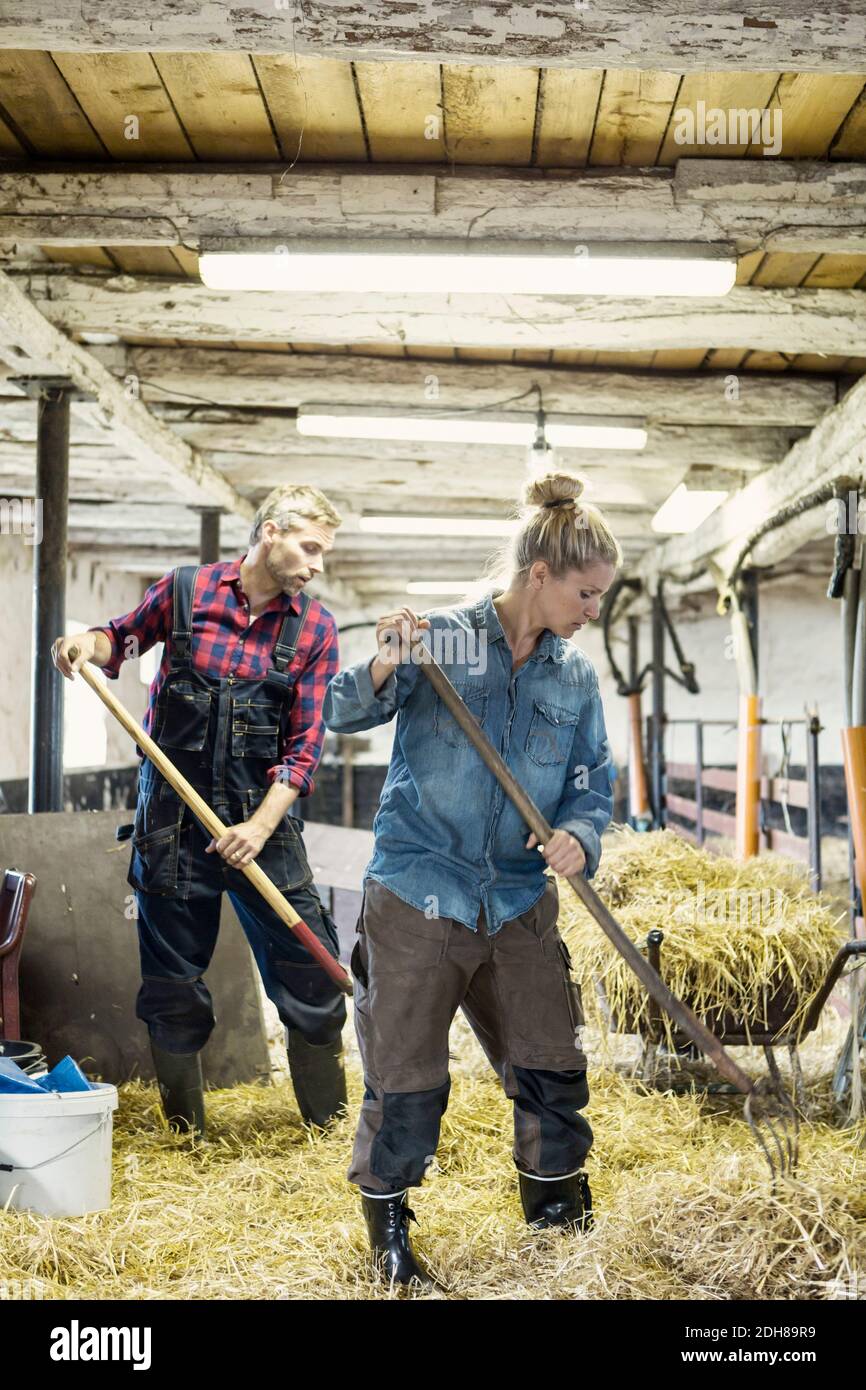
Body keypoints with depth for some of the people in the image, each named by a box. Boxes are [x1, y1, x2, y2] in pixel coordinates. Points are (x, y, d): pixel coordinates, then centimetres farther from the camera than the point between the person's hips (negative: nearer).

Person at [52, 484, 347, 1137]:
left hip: (263, 817, 1)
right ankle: (185, 1127, 26)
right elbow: (126, 637, 16)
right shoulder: (184, 590, -1)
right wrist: (87, 643, -8)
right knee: (173, 974, 8)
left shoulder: (316, 629, -1)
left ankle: (331, 1120, 19)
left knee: (309, 965, 0)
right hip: (172, 809, 0)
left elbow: (306, 744, -5)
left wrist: (260, 826, -16)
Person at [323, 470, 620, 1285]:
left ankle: (558, 1213, 33)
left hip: (520, 904, 5)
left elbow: (592, 782, 8)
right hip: (416, 894, -4)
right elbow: (343, 715, -9)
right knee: (406, 1076, 5)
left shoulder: (575, 673, 4)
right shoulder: (440, 638, -10)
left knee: (553, 1067, 11)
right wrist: (382, 671, -30)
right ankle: (387, 1225, 27)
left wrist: (580, 836, -14)